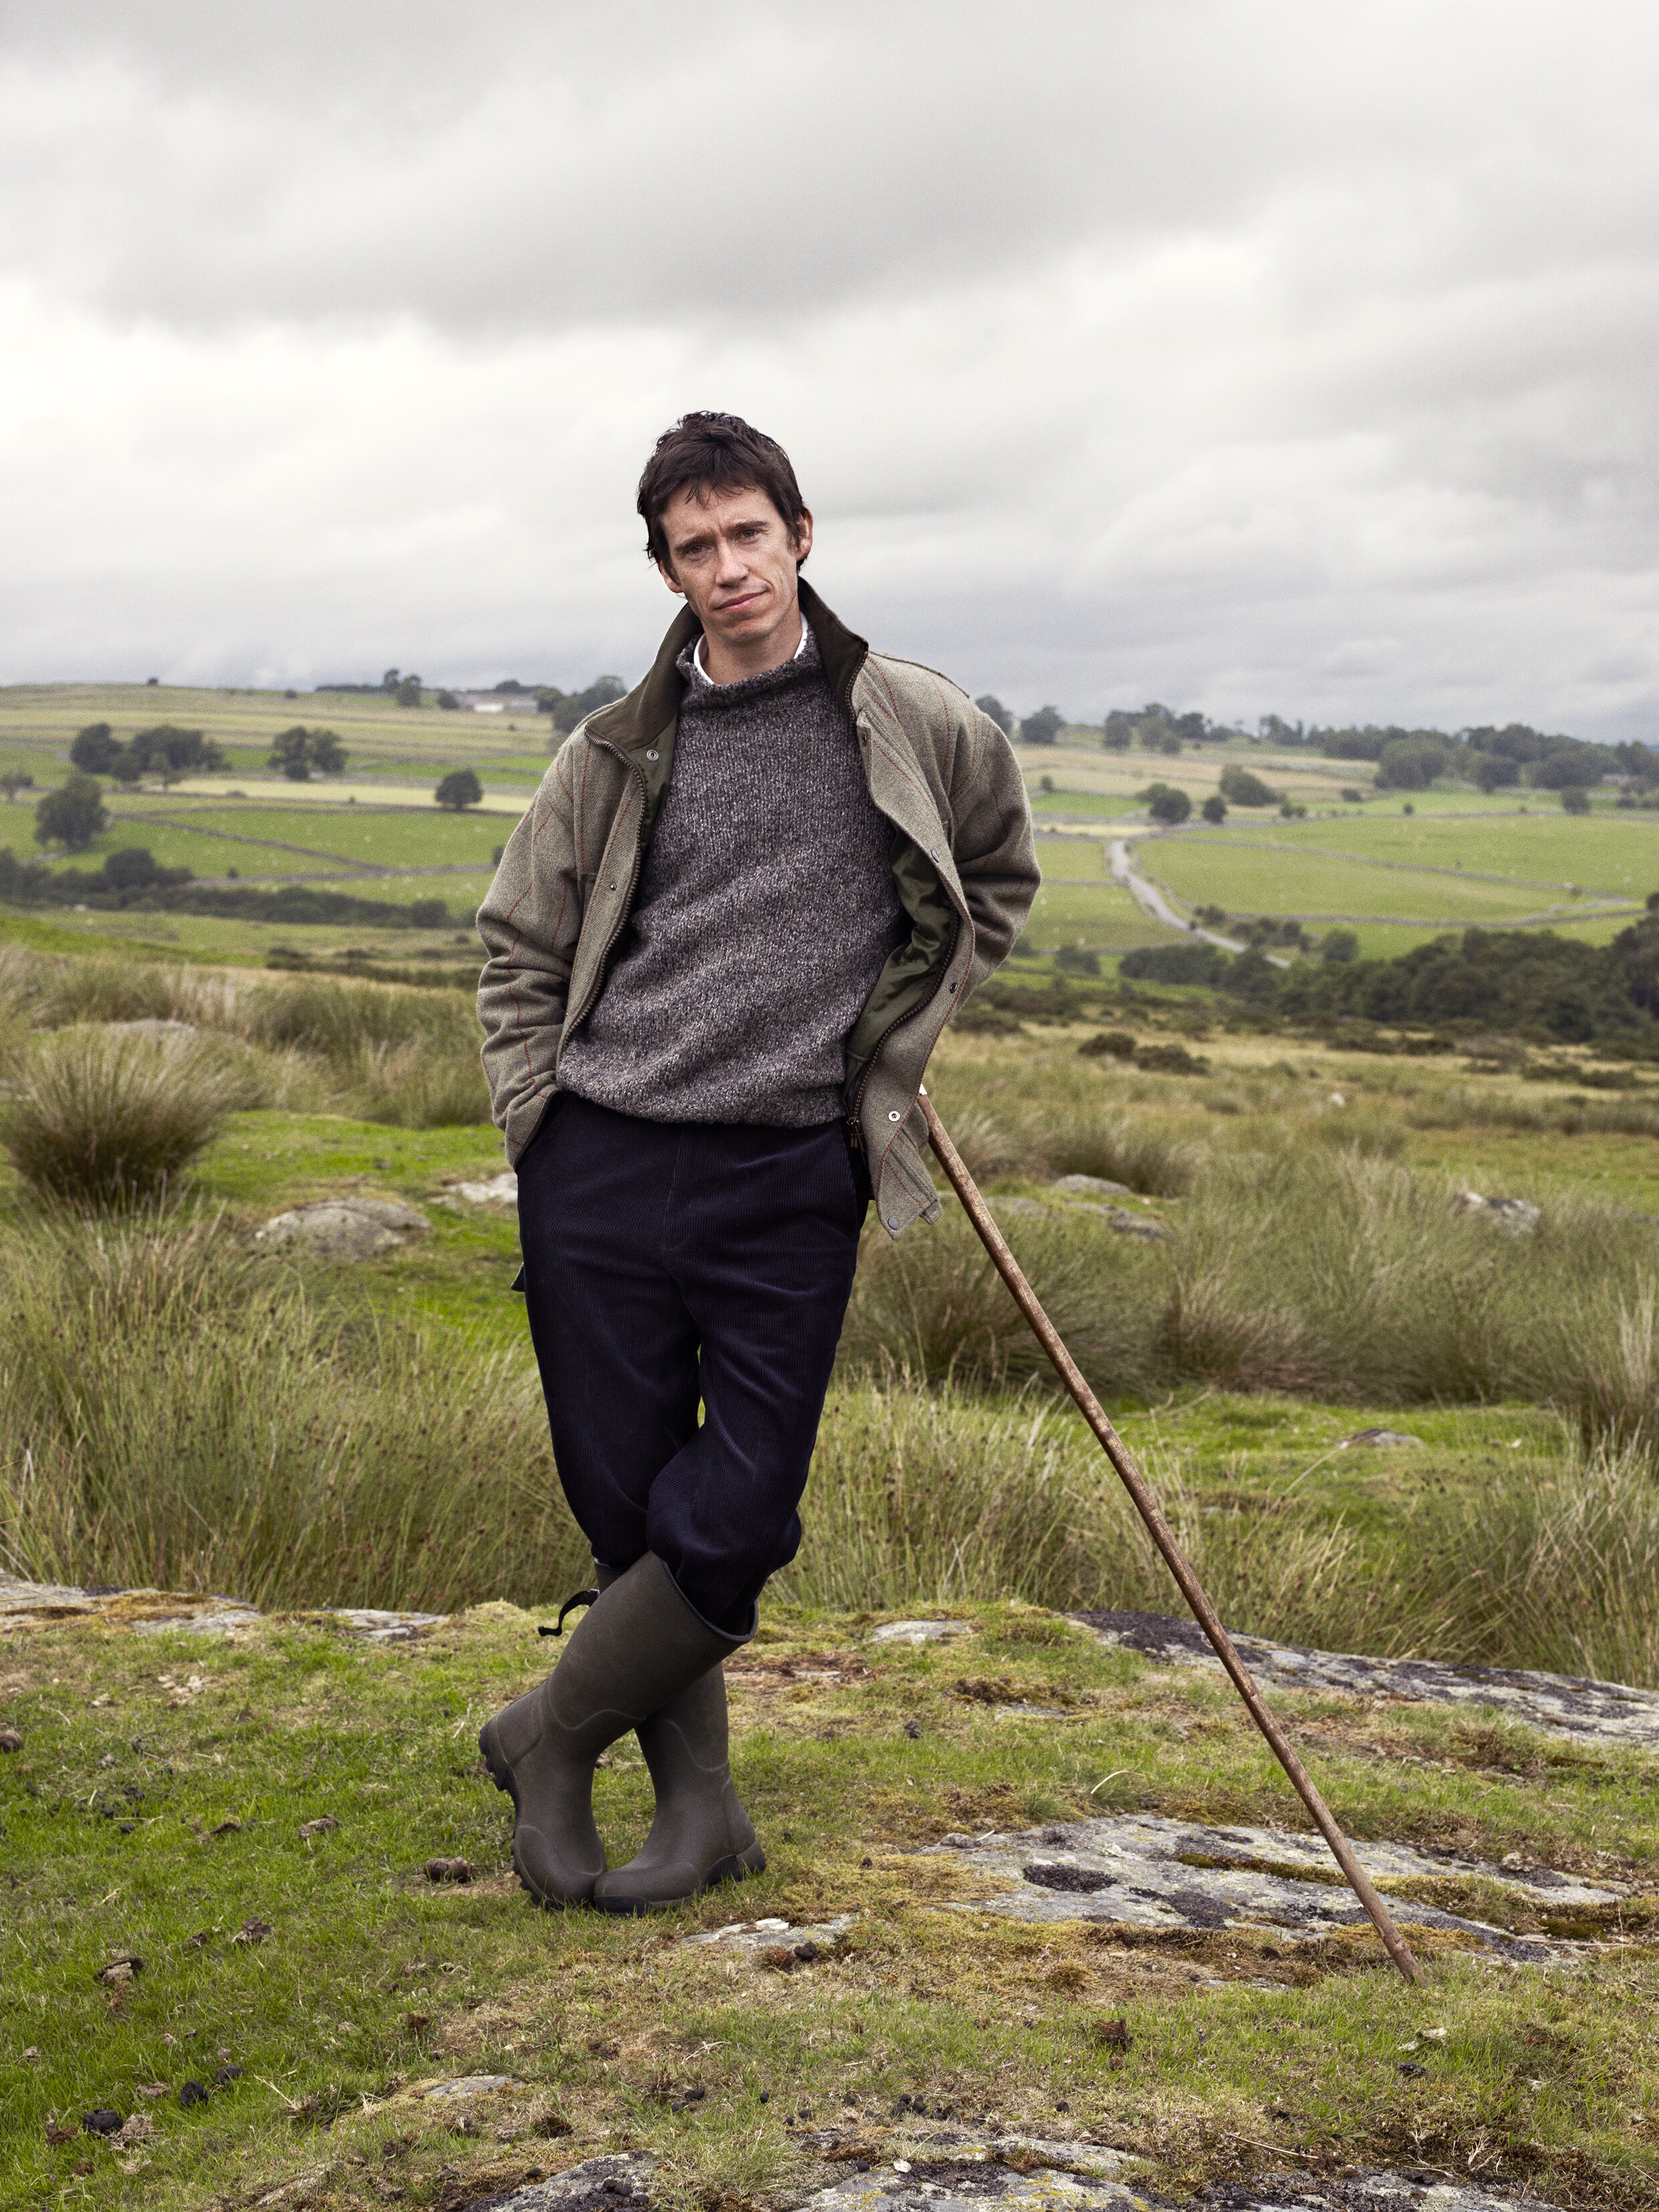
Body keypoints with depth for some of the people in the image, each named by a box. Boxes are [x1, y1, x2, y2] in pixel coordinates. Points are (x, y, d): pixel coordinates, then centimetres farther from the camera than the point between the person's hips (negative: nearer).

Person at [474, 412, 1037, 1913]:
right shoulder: (622, 753, 5)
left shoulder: (918, 728, 3)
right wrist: (541, 1119, 4)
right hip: (603, 1170, 1)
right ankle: (701, 1809, 19)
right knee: (628, 1508, 4)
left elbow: (1000, 881, 22)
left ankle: (551, 1737, 17)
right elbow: (520, 946, 15)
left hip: (791, 1181, -1)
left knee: (737, 1525, -6)